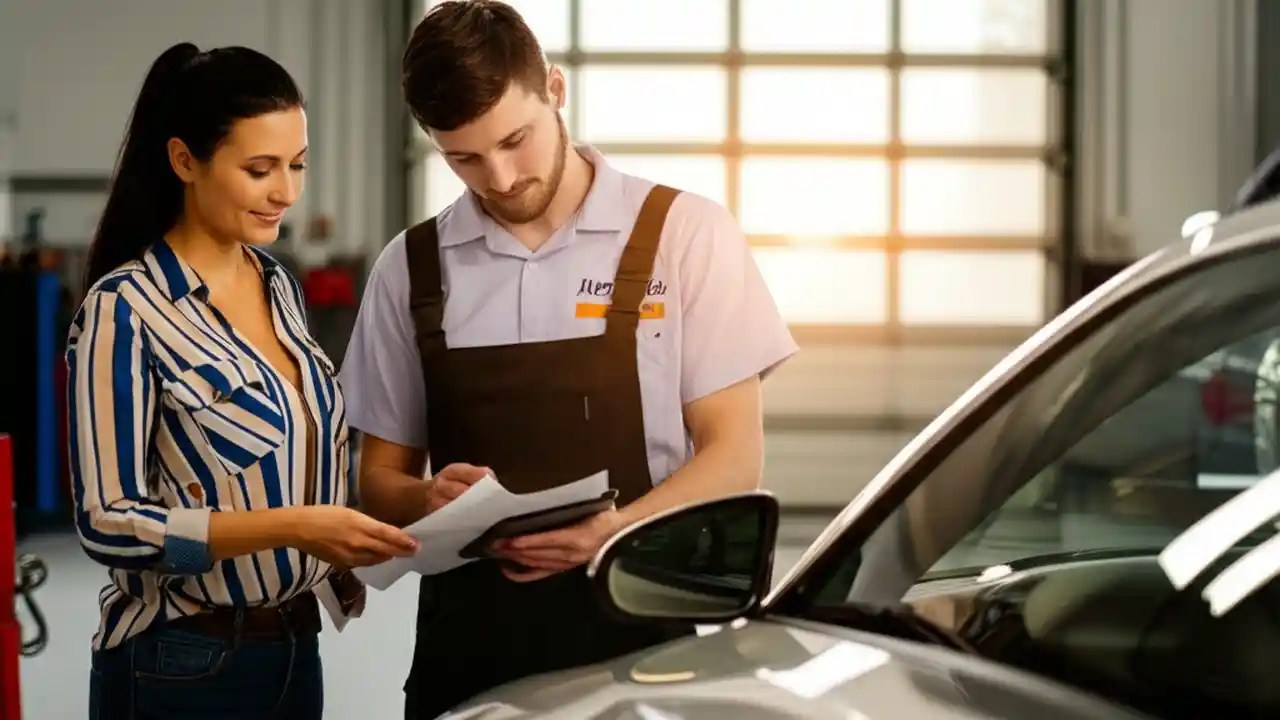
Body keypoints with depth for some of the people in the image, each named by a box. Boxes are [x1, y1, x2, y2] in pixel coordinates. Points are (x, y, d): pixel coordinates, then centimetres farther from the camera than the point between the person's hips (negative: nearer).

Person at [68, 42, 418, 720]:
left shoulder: (276, 284, 6)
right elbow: (107, 522, -19)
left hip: (295, 647, 7)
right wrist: (291, 527, -26)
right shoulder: (125, 309, -16)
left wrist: (338, 549, 4)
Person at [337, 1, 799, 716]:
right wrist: (430, 498, -12)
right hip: (466, 641, 2)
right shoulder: (410, 269, 6)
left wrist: (612, 530, -21)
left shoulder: (684, 235, -2)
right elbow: (381, 478, 11)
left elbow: (735, 456, -4)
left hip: (633, 630, -2)